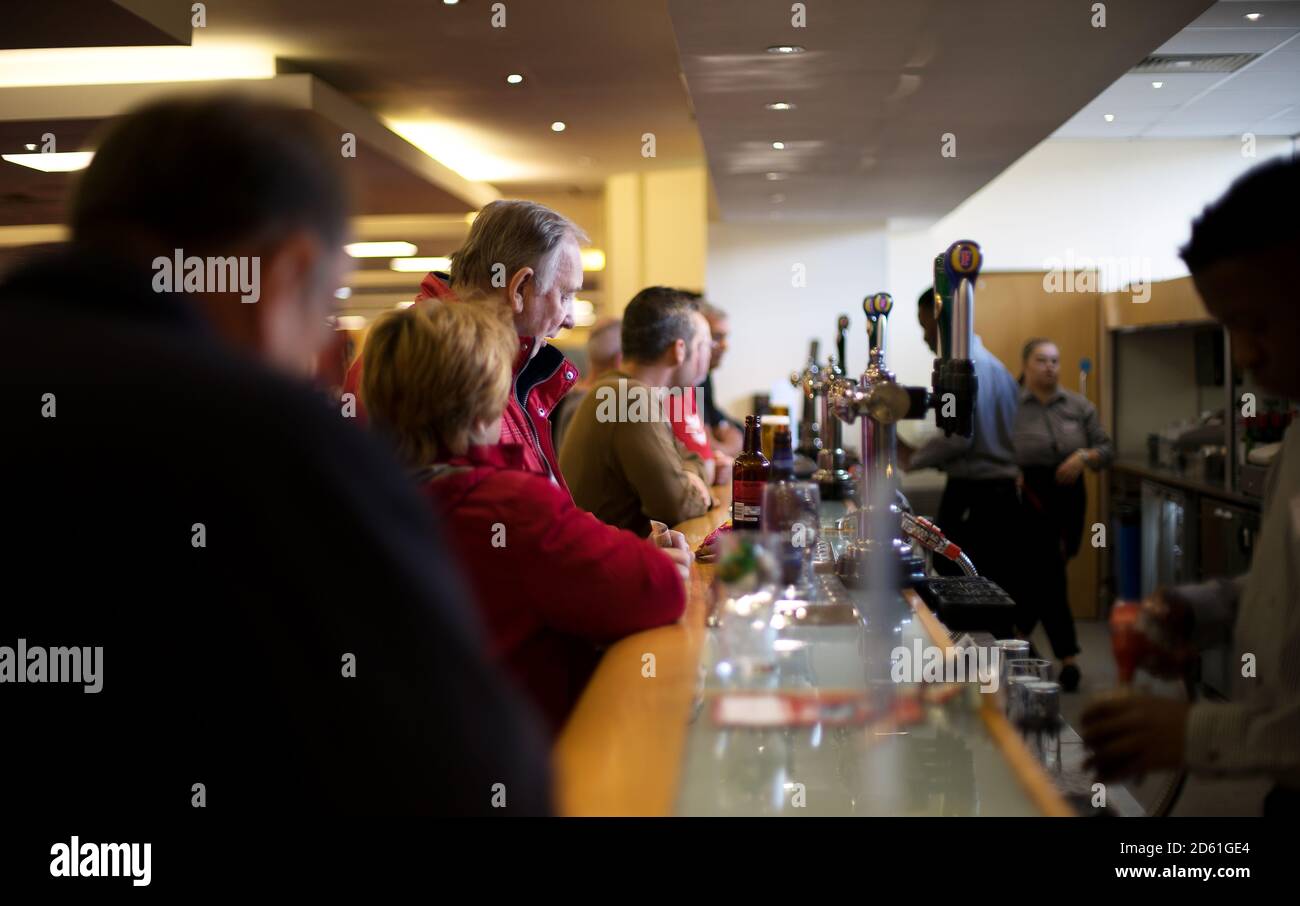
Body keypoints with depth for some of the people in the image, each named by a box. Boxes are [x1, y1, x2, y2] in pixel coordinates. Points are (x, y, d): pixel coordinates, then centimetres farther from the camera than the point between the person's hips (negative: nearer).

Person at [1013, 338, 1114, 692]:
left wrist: (1085, 456, -10)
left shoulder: (1079, 405, 7)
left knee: (1040, 573, 11)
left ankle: (1019, 633, 31)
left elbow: (1106, 449, 9)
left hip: (1069, 497, 4)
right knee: (1049, 577, -5)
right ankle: (1068, 657, 3)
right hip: (1029, 499, -4)